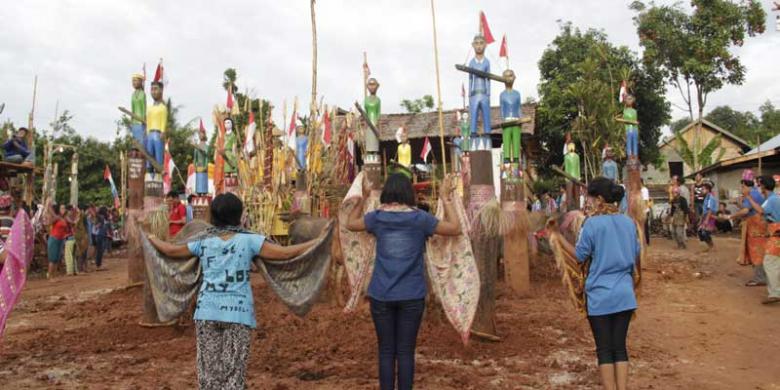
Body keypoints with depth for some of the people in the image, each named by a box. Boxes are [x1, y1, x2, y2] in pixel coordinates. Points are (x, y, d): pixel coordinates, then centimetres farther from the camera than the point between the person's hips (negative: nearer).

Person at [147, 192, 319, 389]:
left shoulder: (203, 242, 6)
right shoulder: (249, 240, -5)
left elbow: (171, 250, 19)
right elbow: (285, 253, -10)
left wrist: (151, 239, 38)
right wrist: (318, 242, -4)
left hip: (207, 311, 3)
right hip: (238, 312, -3)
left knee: (209, 366, 14)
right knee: (234, 369, 5)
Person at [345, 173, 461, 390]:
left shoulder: (377, 217, 0)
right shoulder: (419, 218, -5)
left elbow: (350, 224, 19)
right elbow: (455, 228, 6)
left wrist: (363, 197, 24)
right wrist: (446, 198, 12)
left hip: (381, 295, 1)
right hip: (411, 296, -1)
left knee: (386, 351, 10)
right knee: (405, 352, 6)